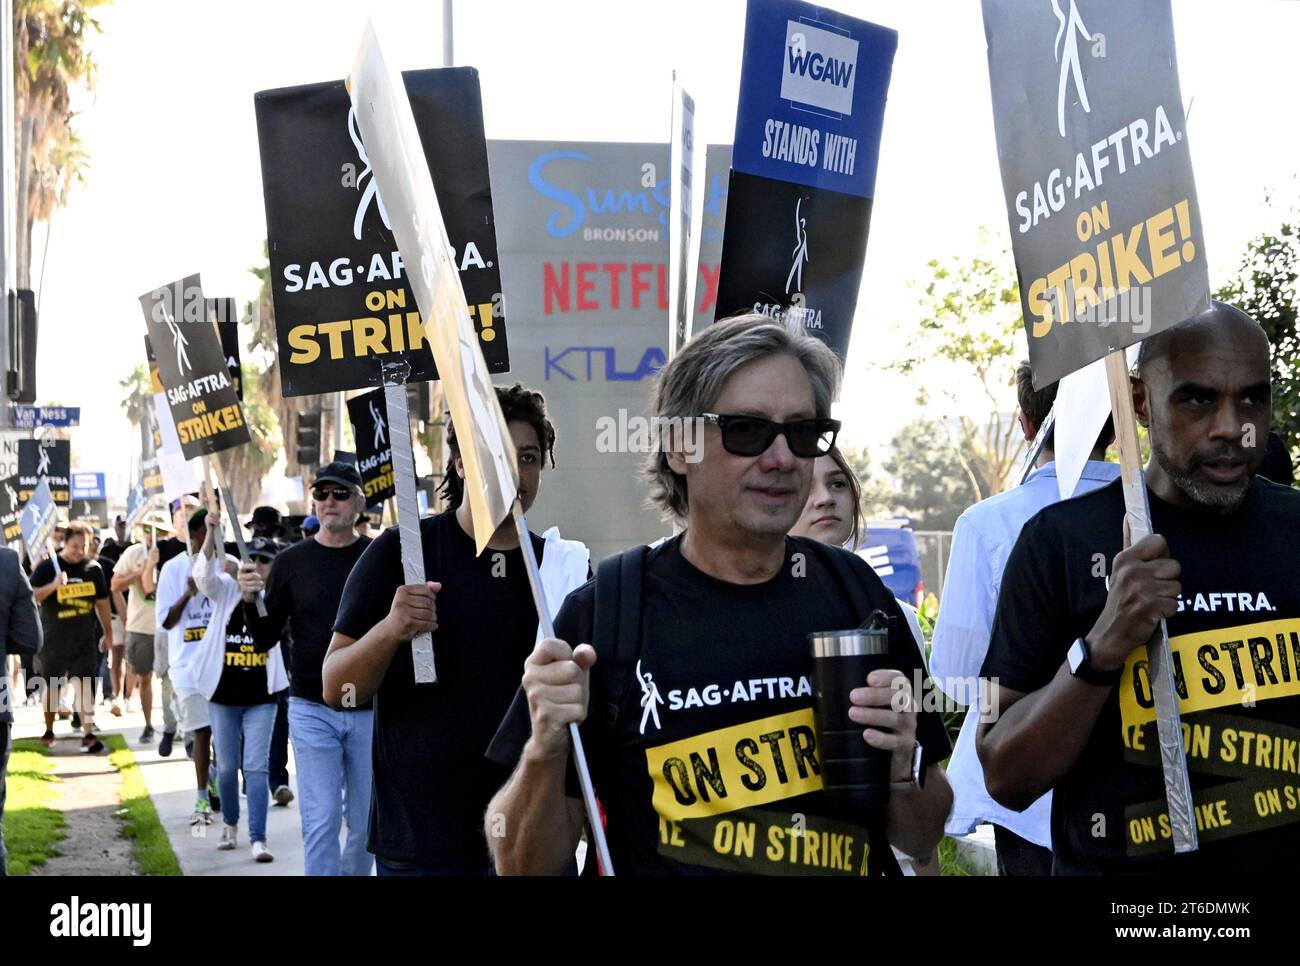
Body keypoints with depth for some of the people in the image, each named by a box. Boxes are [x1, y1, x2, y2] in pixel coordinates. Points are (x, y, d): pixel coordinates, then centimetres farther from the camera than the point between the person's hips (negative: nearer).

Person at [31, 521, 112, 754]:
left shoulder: (93, 569, 4)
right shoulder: (47, 566, -6)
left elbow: (101, 601, 15)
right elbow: (32, 597, -15)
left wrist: (107, 631, 18)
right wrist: (53, 585, -31)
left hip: (84, 639, 1)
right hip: (53, 639, -1)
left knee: (84, 684, -9)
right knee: (53, 686, 12)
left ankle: (88, 734, -12)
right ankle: (49, 732, 28)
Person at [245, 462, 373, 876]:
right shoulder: (291, 561, 2)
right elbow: (267, 637, 3)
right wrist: (251, 600, -14)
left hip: (370, 710, 1)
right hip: (312, 709, 0)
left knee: (366, 822, 10)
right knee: (320, 821, -1)